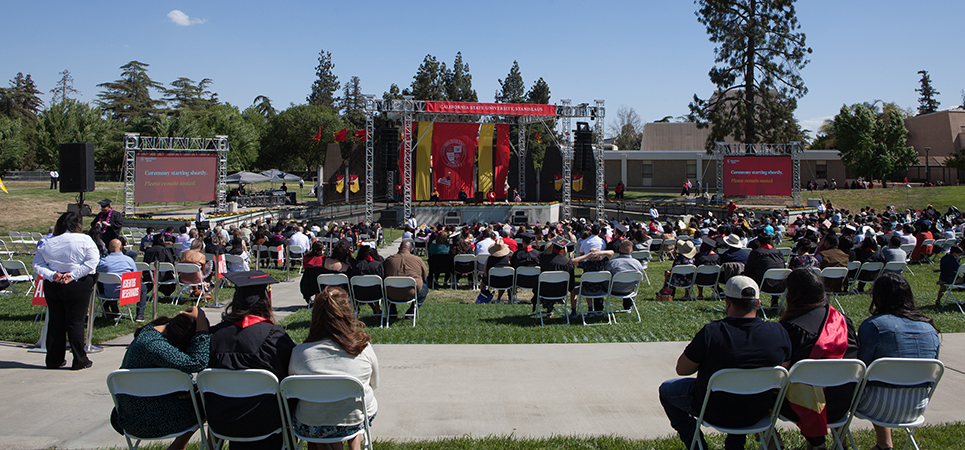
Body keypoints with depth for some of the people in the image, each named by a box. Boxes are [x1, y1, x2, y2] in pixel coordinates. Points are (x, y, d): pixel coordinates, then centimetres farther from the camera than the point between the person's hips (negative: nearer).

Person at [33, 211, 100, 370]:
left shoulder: (46, 244, 7)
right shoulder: (84, 240, -6)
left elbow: (37, 266, 2)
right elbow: (92, 262, -15)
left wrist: (52, 275, -9)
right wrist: (73, 275, -15)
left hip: (52, 286, 4)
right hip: (77, 286, -4)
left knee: (54, 322, 11)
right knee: (75, 322, 1)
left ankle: (54, 360, 19)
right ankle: (79, 360, 4)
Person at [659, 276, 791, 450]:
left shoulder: (711, 333, -26)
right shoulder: (779, 333, -16)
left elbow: (681, 369, -15)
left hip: (715, 413, -4)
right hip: (758, 414, 4)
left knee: (666, 389, 21)